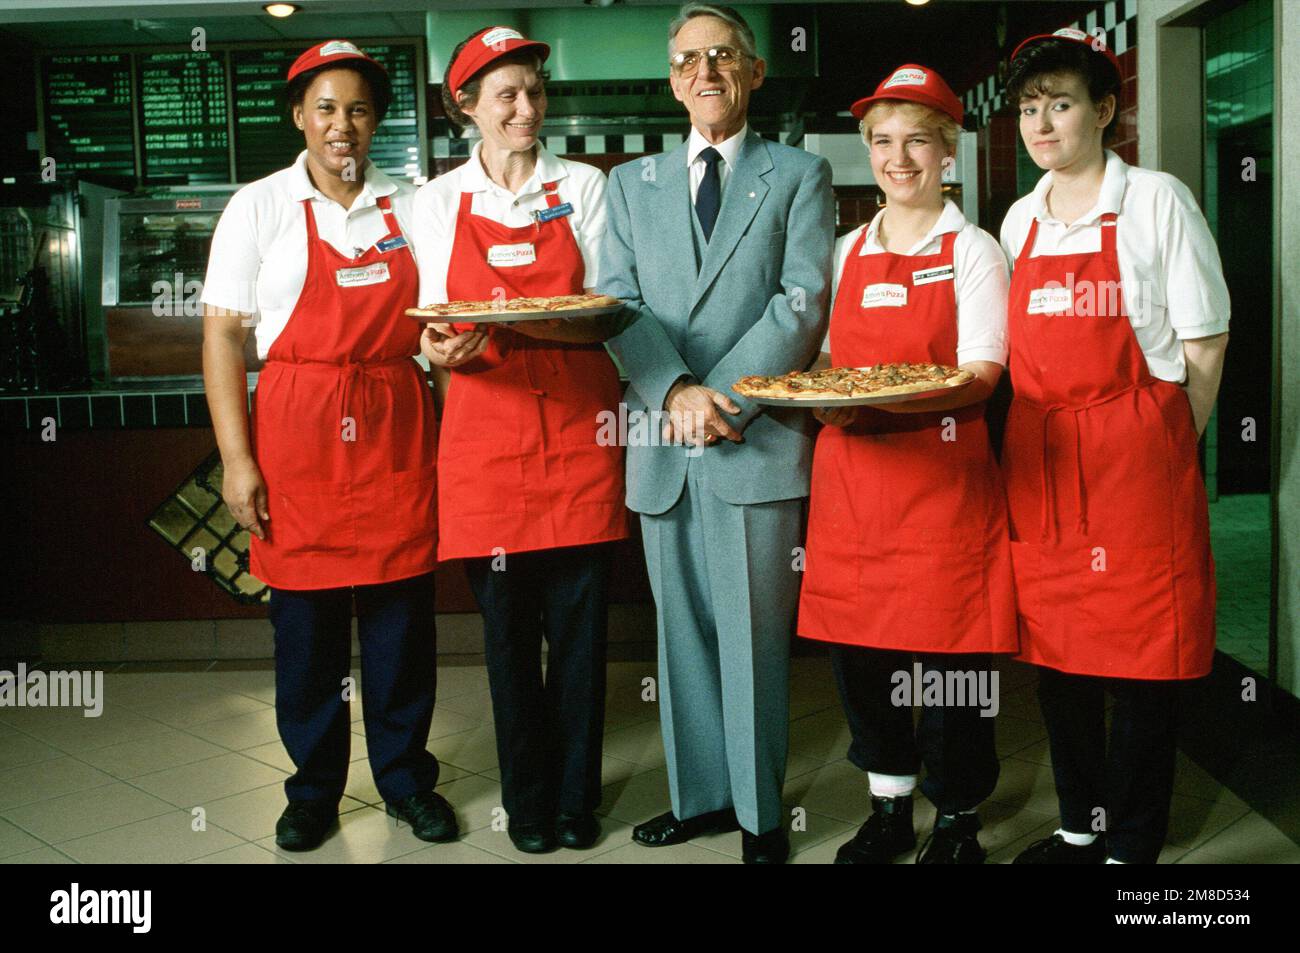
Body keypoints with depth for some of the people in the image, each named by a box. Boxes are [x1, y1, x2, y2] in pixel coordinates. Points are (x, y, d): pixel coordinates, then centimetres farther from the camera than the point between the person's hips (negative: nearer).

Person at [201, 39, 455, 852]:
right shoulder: (261, 208, 3)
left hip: (396, 432, 2)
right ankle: (315, 791, 21)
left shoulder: (409, 207, 10)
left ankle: (407, 778, 22)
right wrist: (236, 459, -7)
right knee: (306, 621, 5)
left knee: (402, 615, 5)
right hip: (297, 436, -1)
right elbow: (224, 334, -1)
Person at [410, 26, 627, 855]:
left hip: (578, 423, 0)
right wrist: (442, 350, -15)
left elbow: (607, 315, 1)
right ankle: (528, 800, 22)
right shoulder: (439, 201, 9)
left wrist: (528, 322, -18)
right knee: (508, 627, 6)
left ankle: (577, 799, 19)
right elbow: (431, 325, 9)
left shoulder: (585, 187, 7)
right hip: (486, 432, 1)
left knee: (580, 622, 3)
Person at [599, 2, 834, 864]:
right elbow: (619, 303, 5)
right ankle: (701, 795, 23)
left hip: (757, 442, -3)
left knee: (755, 637, 2)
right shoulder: (631, 184, 16)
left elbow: (805, 302, -5)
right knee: (683, 632, 11)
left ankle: (760, 812, 15)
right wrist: (675, 392, -12)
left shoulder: (800, 175, 7)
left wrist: (725, 398, -13)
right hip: (662, 444, 4)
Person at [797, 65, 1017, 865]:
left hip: (943, 476, -4)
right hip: (851, 473, 4)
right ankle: (890, 811, 25)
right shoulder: (848, 251, 15)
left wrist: (890, 406, -26)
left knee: (950, 654, -2)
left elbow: (980, 374, -8)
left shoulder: (973, 250, 2)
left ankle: (958, 822, 17)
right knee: (857, 649, 7)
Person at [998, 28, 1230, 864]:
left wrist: (1165, 451, -4)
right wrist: (1037, 440, 7)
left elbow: (1204, 347, -2)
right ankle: (1080, 826, 27)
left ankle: (1131, 845, 13)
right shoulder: (1021, 220, 12)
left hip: (1136, 457, -5)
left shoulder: (1157, 202, -2)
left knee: (1141, 655, 0)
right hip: (1039, 458, 5)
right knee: (1055, 645, 11)